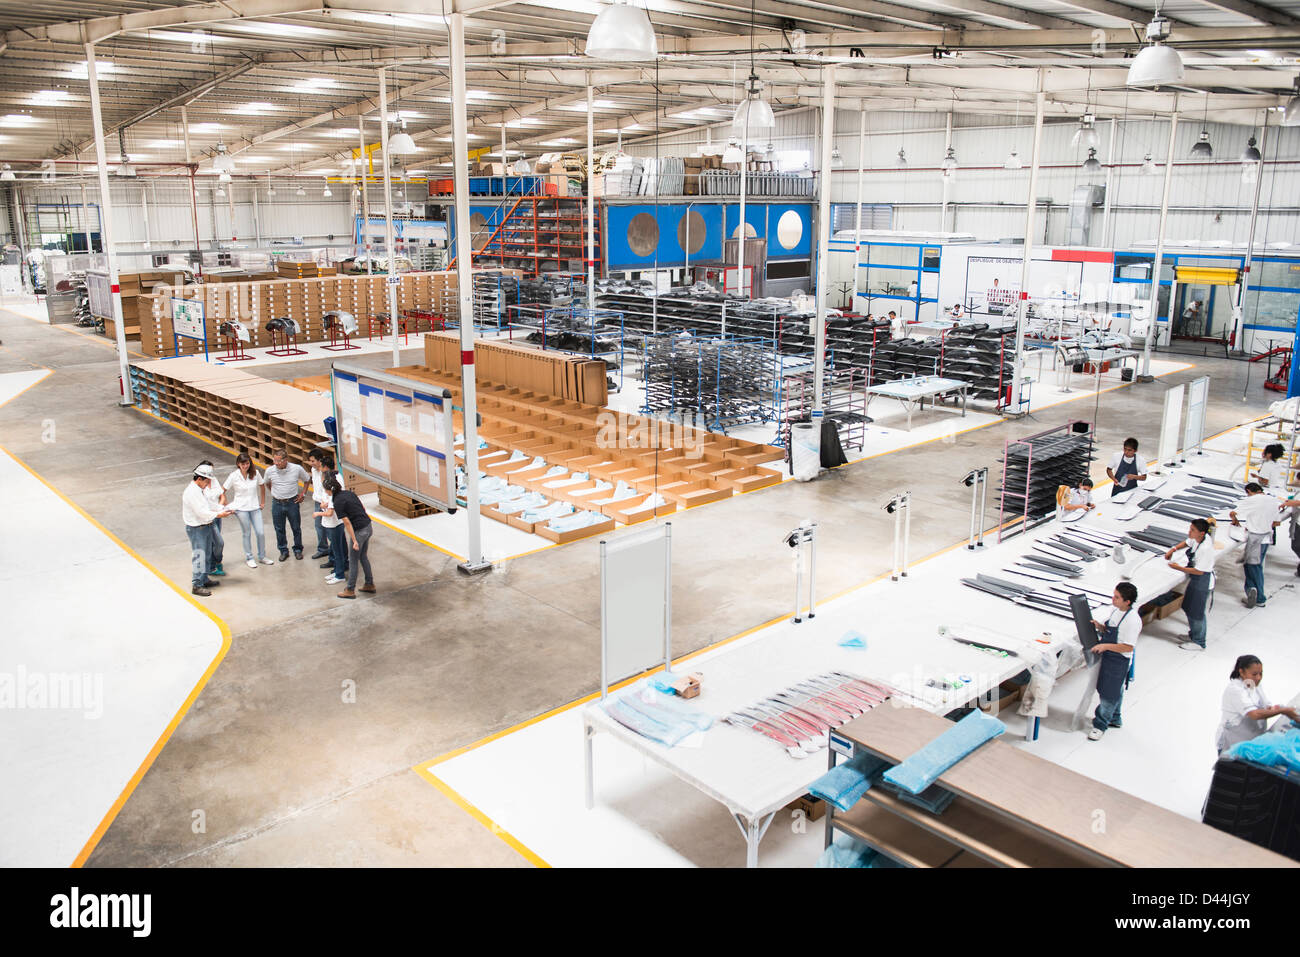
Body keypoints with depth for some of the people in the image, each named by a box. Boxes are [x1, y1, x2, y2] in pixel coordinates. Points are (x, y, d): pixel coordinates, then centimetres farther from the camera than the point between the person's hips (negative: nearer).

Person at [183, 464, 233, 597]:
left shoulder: (201, 489, 10)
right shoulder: (191, 492, -22)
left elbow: (209, 505, 17)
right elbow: (202, 512, -26)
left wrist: (223, 509, 3)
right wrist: (218, 515, -22)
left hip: (206, 526, 10)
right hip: (196, 529, -10)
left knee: (206, 555, 19)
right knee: (199, 556, -7)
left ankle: (204, 579, 32)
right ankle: (196, 585, -1)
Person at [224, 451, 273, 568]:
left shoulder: (255, 473, -5)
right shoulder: (234, 476, -12)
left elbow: (262, 486, 12)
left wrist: (263, 502, 12)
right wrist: (228, 507, -4)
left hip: (255, 507, 3)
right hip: (241, 509, -3)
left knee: (261, 532, 2)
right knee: (247, 534, 7)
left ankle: (262, 556, 22)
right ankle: (249, 558, 24)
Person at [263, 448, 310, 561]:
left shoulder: (297, 469, -14)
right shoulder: (270, 471, -10)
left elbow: (307, 480, 5)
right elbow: (267, 483, 13)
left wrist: (302, 494, 2)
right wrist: (274, 494, 9)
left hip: (292, 502, -1)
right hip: (277, 504, 1)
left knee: (296, 528, 10)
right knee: (279, 529, 10)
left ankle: (298, 550, 28)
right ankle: (283, 551, 26)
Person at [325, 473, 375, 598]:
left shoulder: (338, 502, -17)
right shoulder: (349, 493, 7)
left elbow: (347, 522, -18)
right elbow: (363, 508, 14)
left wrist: (354, 540, -15)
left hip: (359, 531, -8)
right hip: (368, 526, 8)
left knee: (353, 561, 6)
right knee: (363, 556, 22)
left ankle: (350, 590, 17)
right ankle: (369, 584, 31)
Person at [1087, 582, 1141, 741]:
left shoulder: (1133, 620, -27)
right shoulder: (1114, 609, -2)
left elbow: (1128, 647, -25)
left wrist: (1105, 646, -27)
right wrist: (1099, 626, -8)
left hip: (1120, 661, -8)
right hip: (1108, 656, 8)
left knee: (1109, 694, 5)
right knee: (1115, 690, 25)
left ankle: (1100, 725, 19)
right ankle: (1114, 719, 43)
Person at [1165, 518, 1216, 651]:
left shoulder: (1205, 548, -31)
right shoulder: (1197, 539, -7)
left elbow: (1199, 571, -27)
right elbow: (1187, 543, 18)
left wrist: (1179, 568, -20)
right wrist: (1173, 549, 3)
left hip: (1203, 581, -9)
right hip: (1195, 580, 9)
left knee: (1196, 611, 5)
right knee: (1188, 608, 22)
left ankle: (1199, 643, 21)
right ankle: (1193, 634, 43)